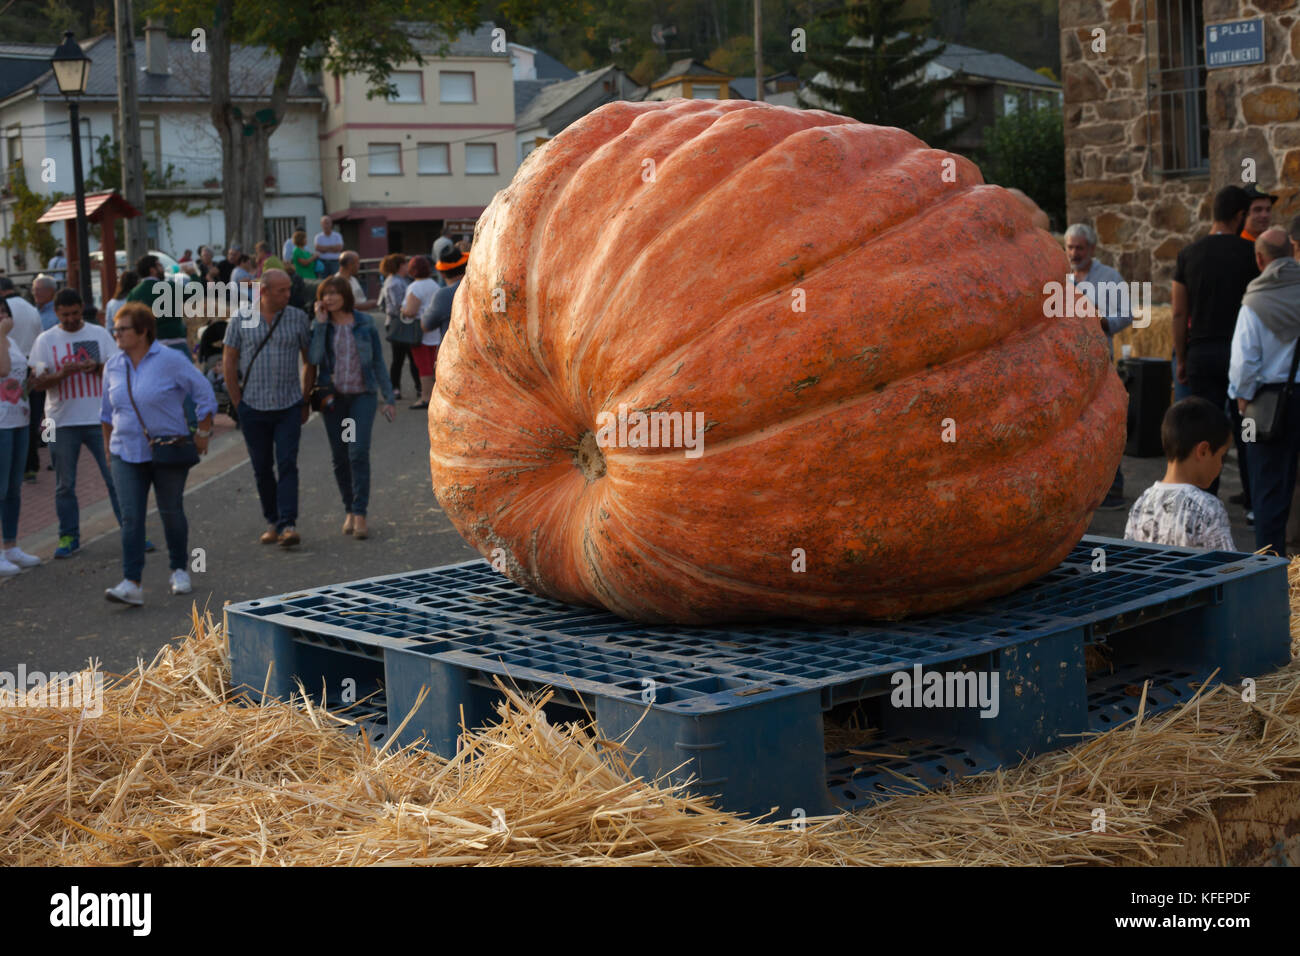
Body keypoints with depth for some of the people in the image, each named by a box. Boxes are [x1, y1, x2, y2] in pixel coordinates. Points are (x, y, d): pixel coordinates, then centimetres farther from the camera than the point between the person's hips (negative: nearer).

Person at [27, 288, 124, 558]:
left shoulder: (99, 334, 7)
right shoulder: (46, 340, 4)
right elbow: (37, 382, -1)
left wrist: (97, 367, -15)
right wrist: (62, 373, -19)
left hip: (100, 418, 0)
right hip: (62, 422, 0)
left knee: (117, 477, -1)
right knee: (65, 484, 6)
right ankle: (69, 537, 16)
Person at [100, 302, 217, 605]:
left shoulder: (170, 360, -10)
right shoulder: (113, 367, 5)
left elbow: (205, 395, -5)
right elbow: (107, 412, 19)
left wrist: (202, 433, -5)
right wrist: (109, 445, 18)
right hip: (127, 453, 3)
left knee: (171, 512, 7)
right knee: (131, 517, -7)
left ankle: (179, 570, 27)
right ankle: (132, 583, -11)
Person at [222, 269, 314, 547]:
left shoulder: (298, 318, 2)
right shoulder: (241, 320, 0)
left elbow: (310, 361, 9)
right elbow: (228, 362, 4)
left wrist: (305, 400, 6)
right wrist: (238, 402, 1)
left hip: (289, 406, -1)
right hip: (253, 407, 1)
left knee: (287, 465, -9)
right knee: (262, 469, 8)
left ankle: (288, 524, -13)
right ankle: (272, 521, 21)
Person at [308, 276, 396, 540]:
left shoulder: (364, 323, 0)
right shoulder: (319, 325, 2)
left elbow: (378, 361, 6)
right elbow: (313, 357, -14)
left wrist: (388, 397, 5)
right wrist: (321, 322, -15)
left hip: (362, 394, -2)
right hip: (333, 397, 2)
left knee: (358, 452, -14)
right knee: (339, 457, 6)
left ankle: (360, 514, -12)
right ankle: (349, 510, 21)